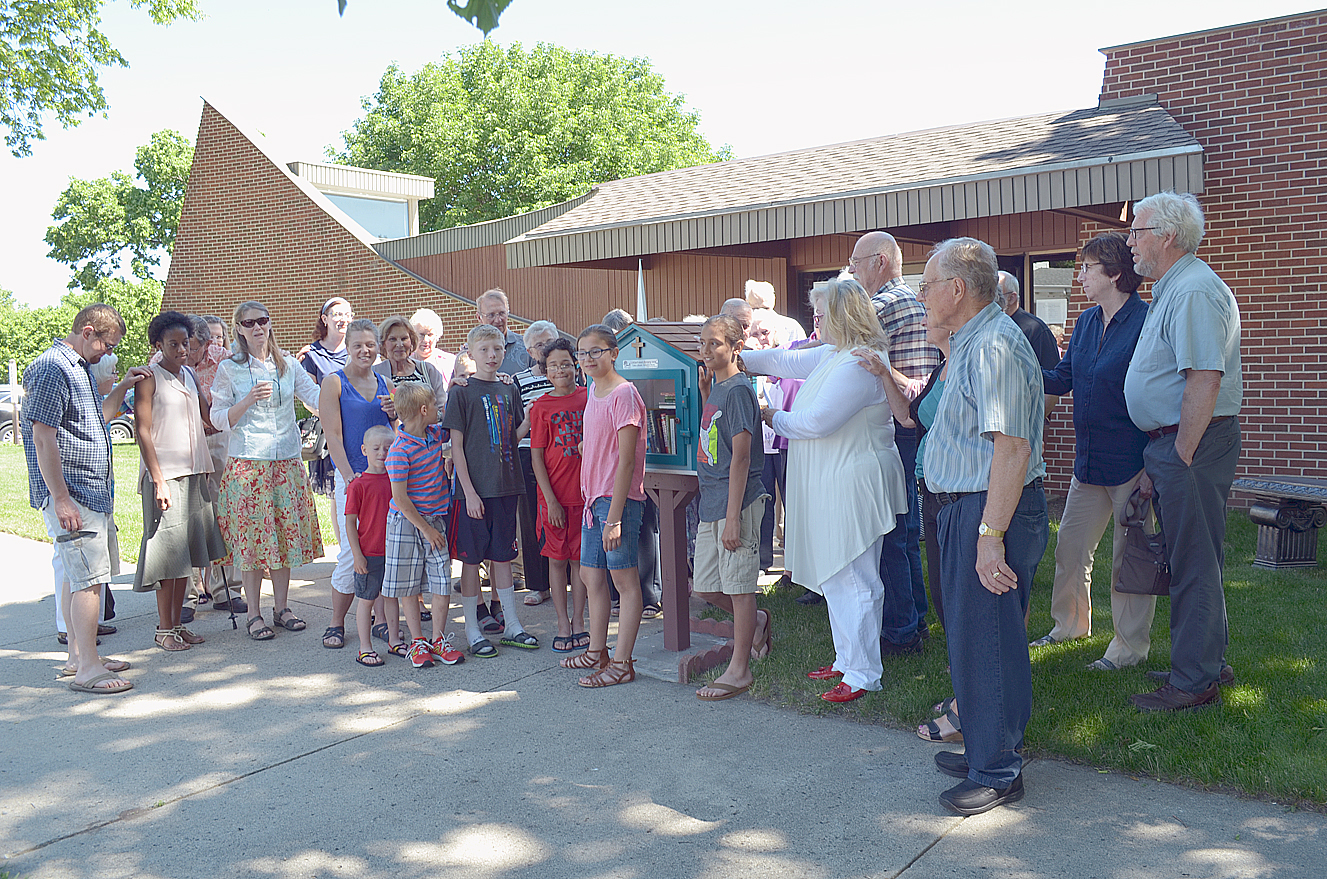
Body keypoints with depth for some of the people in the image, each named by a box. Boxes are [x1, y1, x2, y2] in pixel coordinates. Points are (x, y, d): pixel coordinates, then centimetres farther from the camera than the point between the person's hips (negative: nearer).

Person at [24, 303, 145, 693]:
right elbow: (43, 438, -19)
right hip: (71, 493, -10)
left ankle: (78, 656, 25)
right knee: (89, 576, -9)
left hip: (92, 491, 10)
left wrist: (122, 387, 17)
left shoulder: (79, 368, 17)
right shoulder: (52, 368, -14)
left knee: (76, 573, 15)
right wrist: (60, 499, -21)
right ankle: (88, 668, -4)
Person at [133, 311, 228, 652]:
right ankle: (164, 628, 7)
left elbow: (209, 421, 17)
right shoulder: (150, 377, -5)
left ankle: (177, 622, 19)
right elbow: (143, 432, -10)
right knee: (168, 551, -3)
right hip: (165, 475, -6)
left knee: (187, 551, 9)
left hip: (194, 474, 6)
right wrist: (158, 480, -15)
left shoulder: (189, 375, 14)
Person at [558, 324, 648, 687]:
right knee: (591, 575, 15)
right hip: (593, 496, 9)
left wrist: (614, 516, -20)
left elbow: (626, 460, -17)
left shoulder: (624, 393, -13)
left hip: (619, 498, -9)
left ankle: (622, 664, 4)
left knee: (624, 579, -2)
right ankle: (597, 651, 29)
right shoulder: (593, 392, 14)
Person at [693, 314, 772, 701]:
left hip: (736, 501, -9)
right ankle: (756, 621, 37)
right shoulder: (716, 388, 12)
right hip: (710, 502, 9)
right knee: (705, 586, 14)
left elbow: (741, 457, -18)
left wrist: (733, 517, -20)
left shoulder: (738, 389, -13)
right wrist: (705, 389, 12)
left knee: (739, 586, 2)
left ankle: (739, 670, 12)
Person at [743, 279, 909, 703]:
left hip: (853, 488, -10)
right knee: (836, 577, 15)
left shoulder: (859, 364, -19)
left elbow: (817, 421, -21)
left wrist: (775, 418, -4)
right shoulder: (833, 355, 14)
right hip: (832, 487, 10)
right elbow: (787, 361, 26)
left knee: (852, 581, -4)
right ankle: (846, 660, 26)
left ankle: (863, 673, 5)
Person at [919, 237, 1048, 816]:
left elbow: (1012, 447, -25)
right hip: (966, 507, 11)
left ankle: (998, 772, 13)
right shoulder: (970, 343, 16)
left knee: (986, 642, -1)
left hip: (992, 511, -11)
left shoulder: (994, 345, -18)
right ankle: (984, 750, 32)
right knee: (971, 637, 18)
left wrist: (991, 535, -27)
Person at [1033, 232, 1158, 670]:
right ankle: (1070, 624, 35)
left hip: (1130, 461, -8)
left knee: (1130, 553, 4)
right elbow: (1063, 379, 14)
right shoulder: (1086, 322, 10)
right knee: (1070, 545, 16)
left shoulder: (1146, 322, -14)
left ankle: (1130, 645, 18)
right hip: (1088, 460, 8)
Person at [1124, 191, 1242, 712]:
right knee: (1194, 558, 17)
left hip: (1193, 442, -11)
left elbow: (1204, 380, -25)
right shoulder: (1172, 289, 18)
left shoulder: (1194, 291, -17)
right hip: (1175, 441, 11)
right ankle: (1209, 662, 29)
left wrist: (1182, 456, -23)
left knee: (1194, 564, -3)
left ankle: (1194, 683, 6)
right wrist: (1160, 461, 20)